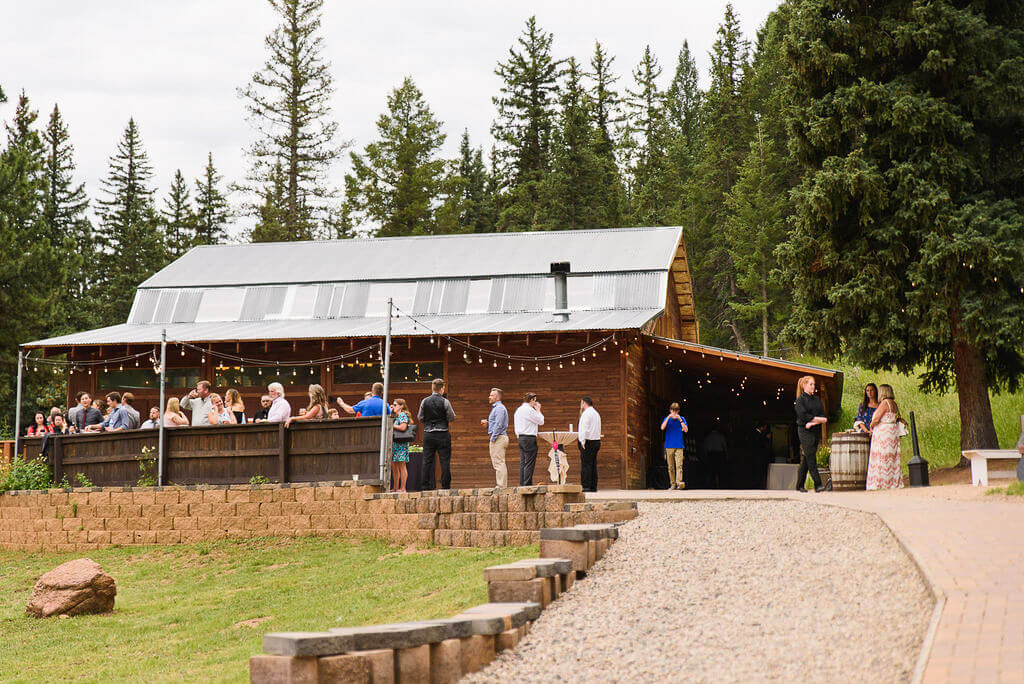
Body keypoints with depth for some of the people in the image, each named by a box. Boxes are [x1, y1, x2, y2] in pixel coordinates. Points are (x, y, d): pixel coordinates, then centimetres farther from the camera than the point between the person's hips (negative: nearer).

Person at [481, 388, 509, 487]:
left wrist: (492, 439, -18)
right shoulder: (496, 408, 21)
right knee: (497, 464, 11)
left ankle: (501, 486, -14)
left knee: (499, 463, -12)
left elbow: (498, 425, -20)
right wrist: (487, 423, 10)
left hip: (498, 438, -11)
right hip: (497, 438, 11)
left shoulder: (499, 408, -12)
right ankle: (500, 486, 12)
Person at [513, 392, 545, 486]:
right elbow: (541, 422, -7)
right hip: (529, 438, -9)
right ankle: (527, 484, -10)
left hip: (521, 437, 9)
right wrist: (538, 410, 4)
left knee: (523, 462, 9)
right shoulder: (529, 410, -13)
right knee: (529, 463, -8)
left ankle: (522, 483, 9)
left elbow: (515, 426, 19)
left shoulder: (518, 410, 15)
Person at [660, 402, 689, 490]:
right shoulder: (667, 419, 8)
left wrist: (680, 420, -13)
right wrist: (669, 417, -15)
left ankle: (679, 482, -27)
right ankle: (673, 484, 10)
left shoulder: (681, 419, 8)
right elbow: (662, 428, -9)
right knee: (671, 466, 3)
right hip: (669, 446, 1)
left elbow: (686, 430, -4)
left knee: (679, 465, -16)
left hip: (679, 446, -1)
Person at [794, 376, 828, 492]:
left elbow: (823, 416, 7)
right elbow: (803, 416, -13)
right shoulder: (800, 400, -2)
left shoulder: (817, 400, 16)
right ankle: (817, 484, -18)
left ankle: (800, 485, 11)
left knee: (805, 460, 6)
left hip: (816, 431, 6)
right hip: (805, 431, -6)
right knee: (811, 457, -13)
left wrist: (813, 422, -11)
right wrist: (820, 419, -9)